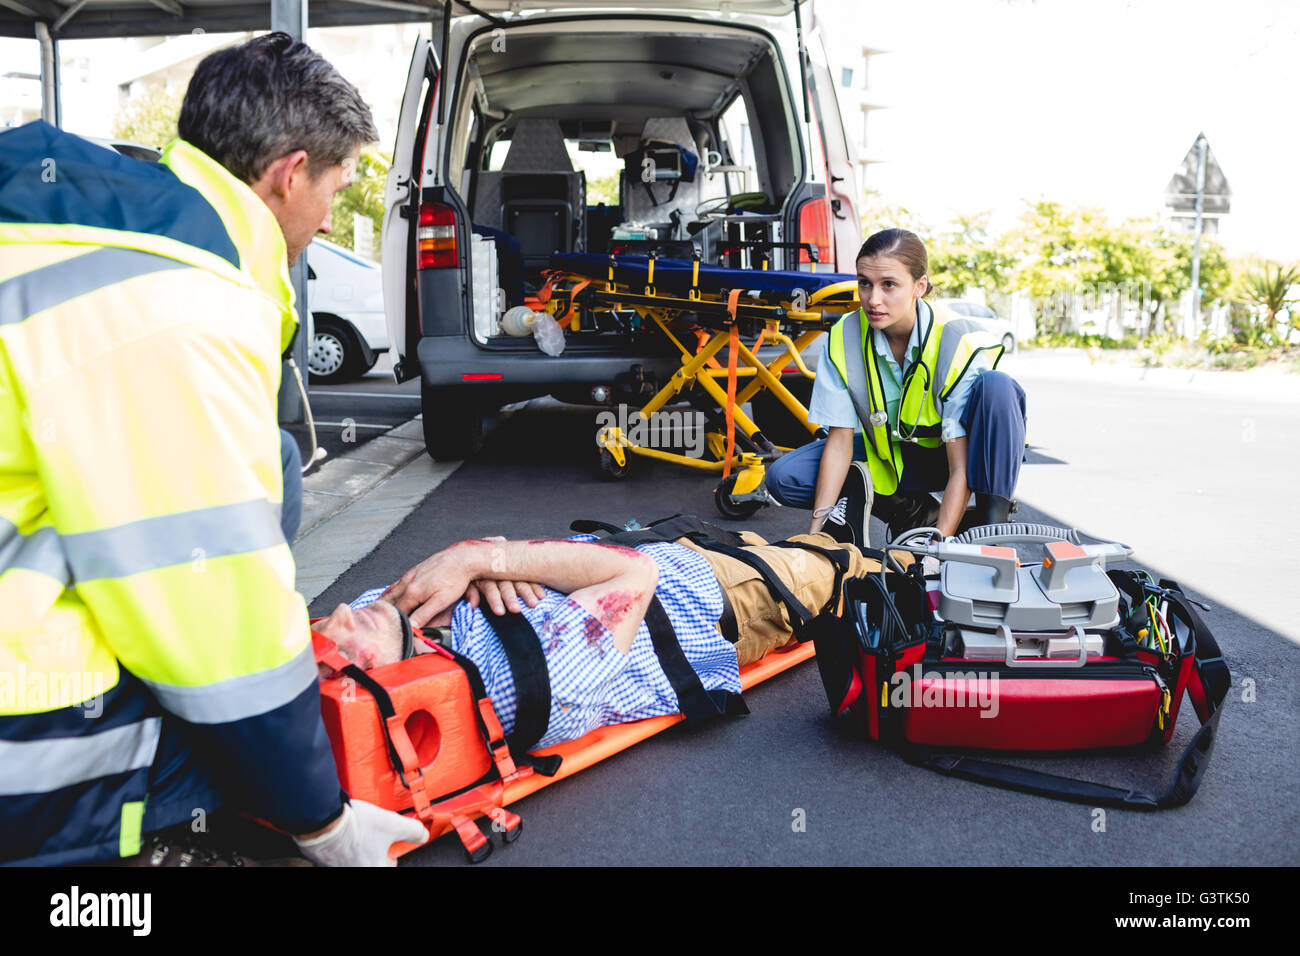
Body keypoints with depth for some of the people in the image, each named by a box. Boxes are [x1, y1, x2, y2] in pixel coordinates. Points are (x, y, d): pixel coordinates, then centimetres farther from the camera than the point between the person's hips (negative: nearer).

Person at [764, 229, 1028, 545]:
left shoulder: (961, 344, -26)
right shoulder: (842, 340, -16)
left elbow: (960, 467, -29)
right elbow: (839, 442, -14)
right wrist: (816, 529, -24)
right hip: (886, 457, 3)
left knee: (997, 387, -33)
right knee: (782, 478, -18)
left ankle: (992, 524, -25)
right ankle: (909, 508, -8)